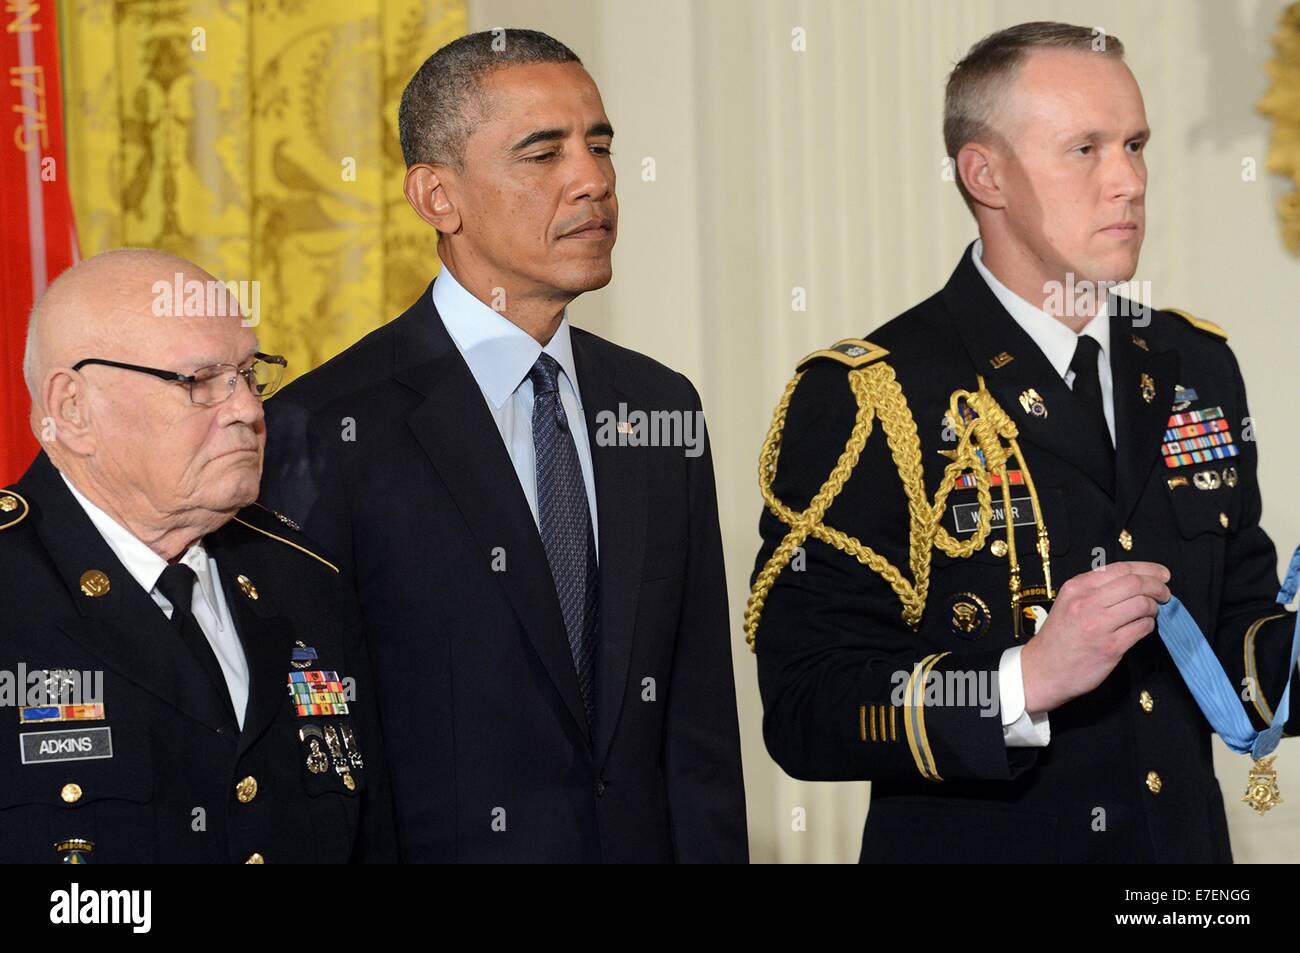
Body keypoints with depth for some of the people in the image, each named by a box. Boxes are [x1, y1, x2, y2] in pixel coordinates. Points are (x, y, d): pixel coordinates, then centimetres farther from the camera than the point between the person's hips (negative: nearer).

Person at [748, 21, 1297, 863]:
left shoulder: (1198, 368, 4)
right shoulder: (861, 399, -14)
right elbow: (805, 709, -19)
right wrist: (1028, 681, -29)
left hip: (1186, 838, 5)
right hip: (978, 842, -5)